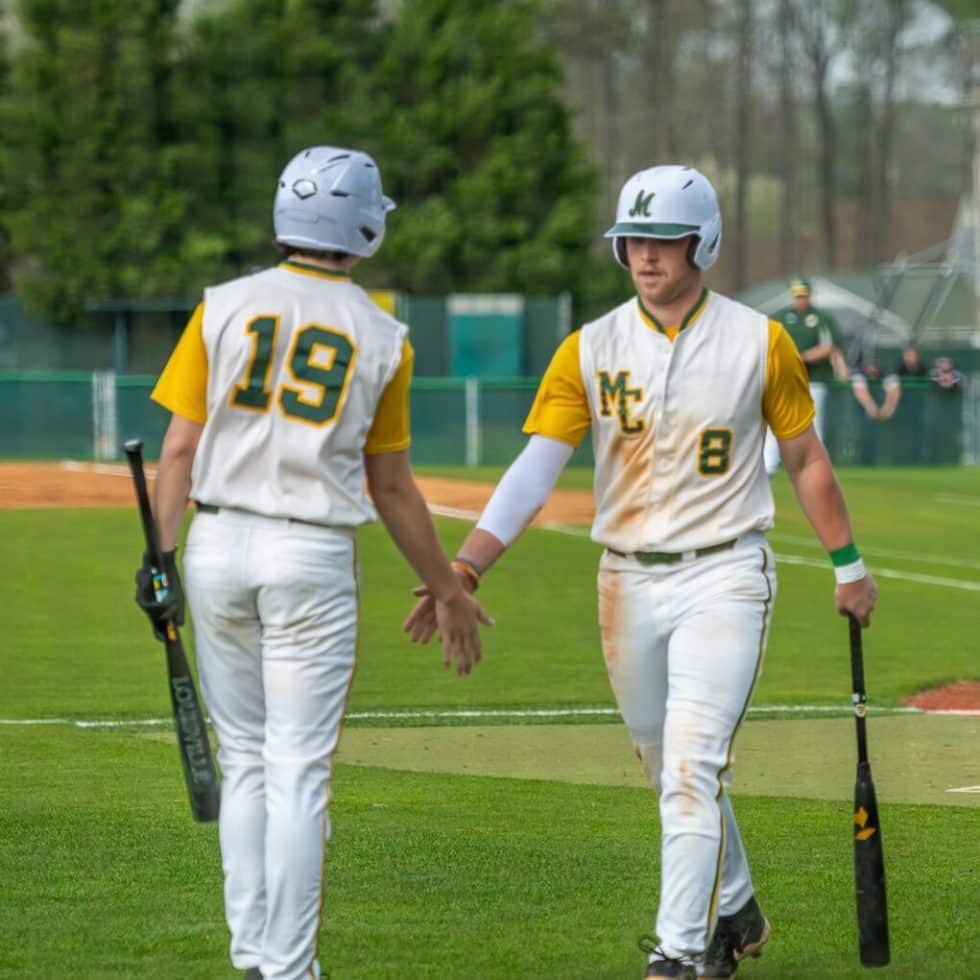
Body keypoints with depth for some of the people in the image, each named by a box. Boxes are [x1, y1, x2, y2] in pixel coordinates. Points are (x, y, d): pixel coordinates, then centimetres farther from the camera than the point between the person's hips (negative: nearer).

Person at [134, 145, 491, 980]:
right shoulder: (381, 337, 0)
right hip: (313, 557, -2)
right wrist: (448, 588, 14)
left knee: (245, 762, 13)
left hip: (218, 544, 2)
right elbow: (391, 487, 5)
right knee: (298, 772, 0)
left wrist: (159, 556, -2)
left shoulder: (224, 307, 1)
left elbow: (181, 448, -4)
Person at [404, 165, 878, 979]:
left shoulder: (760, 343, -3)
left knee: (693, 765, -15)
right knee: (674, 774, 15)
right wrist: (464, 567, -20)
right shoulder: (589, 350, -1)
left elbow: (806, 457, 8)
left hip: (724, 578, -3)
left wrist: (848, 566, 10)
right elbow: (536, 468, -8)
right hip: (629, 583, 3)